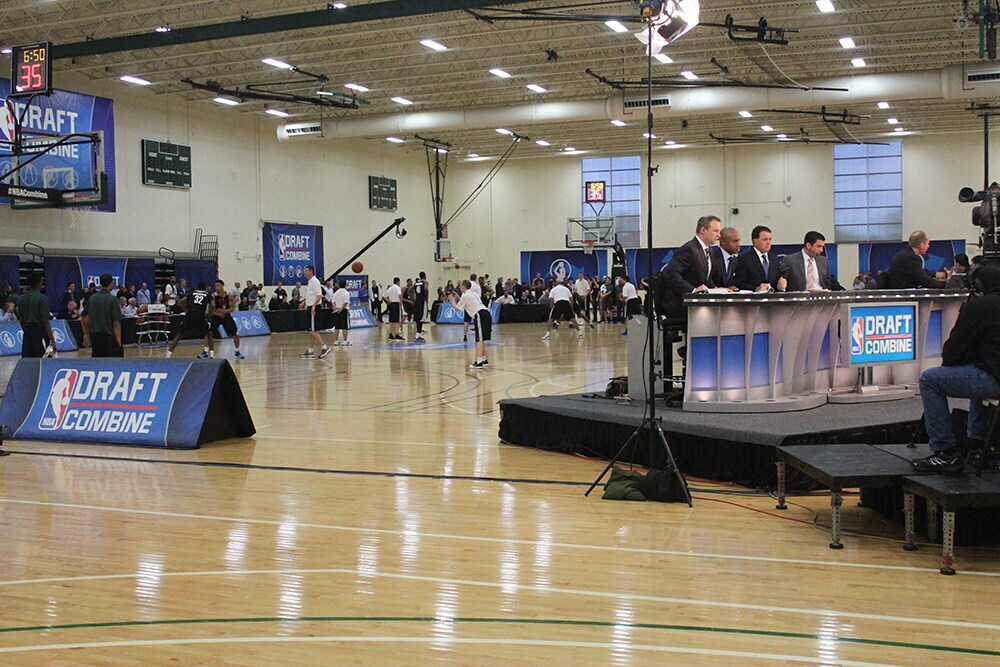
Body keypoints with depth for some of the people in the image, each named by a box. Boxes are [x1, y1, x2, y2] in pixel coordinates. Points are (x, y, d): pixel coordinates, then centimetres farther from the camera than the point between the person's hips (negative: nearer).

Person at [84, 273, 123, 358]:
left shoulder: (92, 298, 6)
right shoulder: (113, 300, -10)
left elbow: (85, 320, 9)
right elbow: (116, 323, -14)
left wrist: (88, 333, 24)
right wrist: (119, 343, -12)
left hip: (95, 337, 6)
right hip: (109, 338, -6)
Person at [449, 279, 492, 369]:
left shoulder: (465, 296, -3)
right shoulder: (473, 293, 23)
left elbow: (457, 308, 7)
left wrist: (453, 300, 23)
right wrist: (457, 298, 34)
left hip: (480, 315, -9)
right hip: (486, 313, 9)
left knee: (479, 339, -13)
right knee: (481, 339, 17)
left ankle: (479, 362, -19)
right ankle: (484, 360, 22)